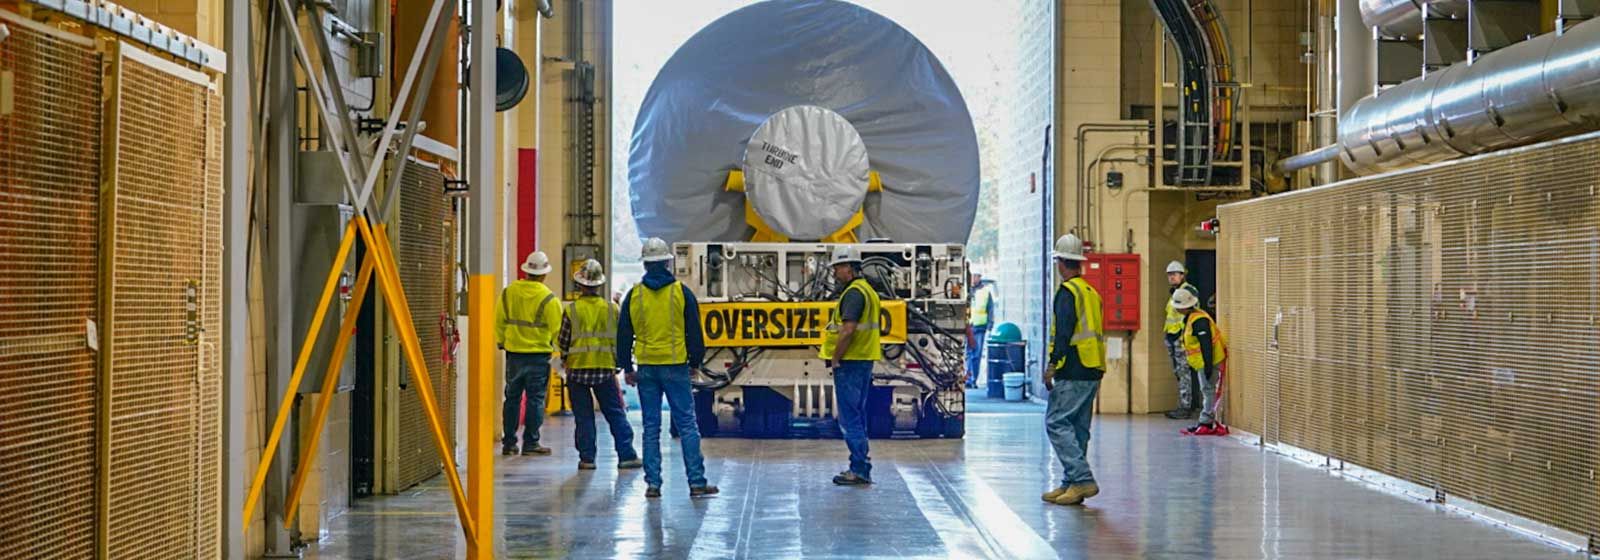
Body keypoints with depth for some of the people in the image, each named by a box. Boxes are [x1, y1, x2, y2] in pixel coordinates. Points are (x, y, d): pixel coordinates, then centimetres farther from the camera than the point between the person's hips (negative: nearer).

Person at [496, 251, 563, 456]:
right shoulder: (548, 298, -11)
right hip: (538, 356, -4)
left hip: (514, 354, 4)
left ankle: (509, 442, 14)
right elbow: (557, 330, -7)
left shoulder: (508, 293, 2)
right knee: (535, 399, 2)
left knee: (512, 398, 11)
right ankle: (530, 443, 3)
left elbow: (499, 322, 9)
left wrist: (502, 343, 23)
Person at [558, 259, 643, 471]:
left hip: (577, 368, -1)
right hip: (605, 368, 1)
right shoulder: (612, 309, -1)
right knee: (616, 414, 7)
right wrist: (618, 362, 21)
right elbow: (620, 339, 5)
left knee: (583, 416, 6)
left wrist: (564, 359, 19)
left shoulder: (572, 310, -6)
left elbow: (563, 341, 0)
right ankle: (626, 455, 6)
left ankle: (586, 458, 5)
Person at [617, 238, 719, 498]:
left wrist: (627, 368, 15)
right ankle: (696, 482, -3)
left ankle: (653, 483, 6)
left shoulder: (634, 295, 4)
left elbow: (623, 335, 7)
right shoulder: (682, 292, -2)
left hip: (646, 368, 2)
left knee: (651, 427, 7)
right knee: (687, 424, 0)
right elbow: (694, 332, 0)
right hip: (676, 366, -2)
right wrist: (695, 362, 12)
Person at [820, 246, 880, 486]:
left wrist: (835, 359, -16)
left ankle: (860, 470, -6)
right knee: (858, 417, 15)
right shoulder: (867, 290, 17)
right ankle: (861, 467, 19)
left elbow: (848, 330, -25)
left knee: (850, 418, -6)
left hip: (850, 362, -10)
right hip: (864, 360, 10)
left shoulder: (853, 293, -15)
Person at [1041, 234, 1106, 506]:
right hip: (1093, 371, 9)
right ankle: (1071, 484, 14)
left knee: (1056, 422, -9)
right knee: (1078, 427, 12)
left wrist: (1052, 365, -19)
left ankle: (1083, 479, -15)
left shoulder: (1068, 291, -9)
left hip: (1073, 373, -9)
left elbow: (1063, 331, -18)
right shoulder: (1092, 292, 18)